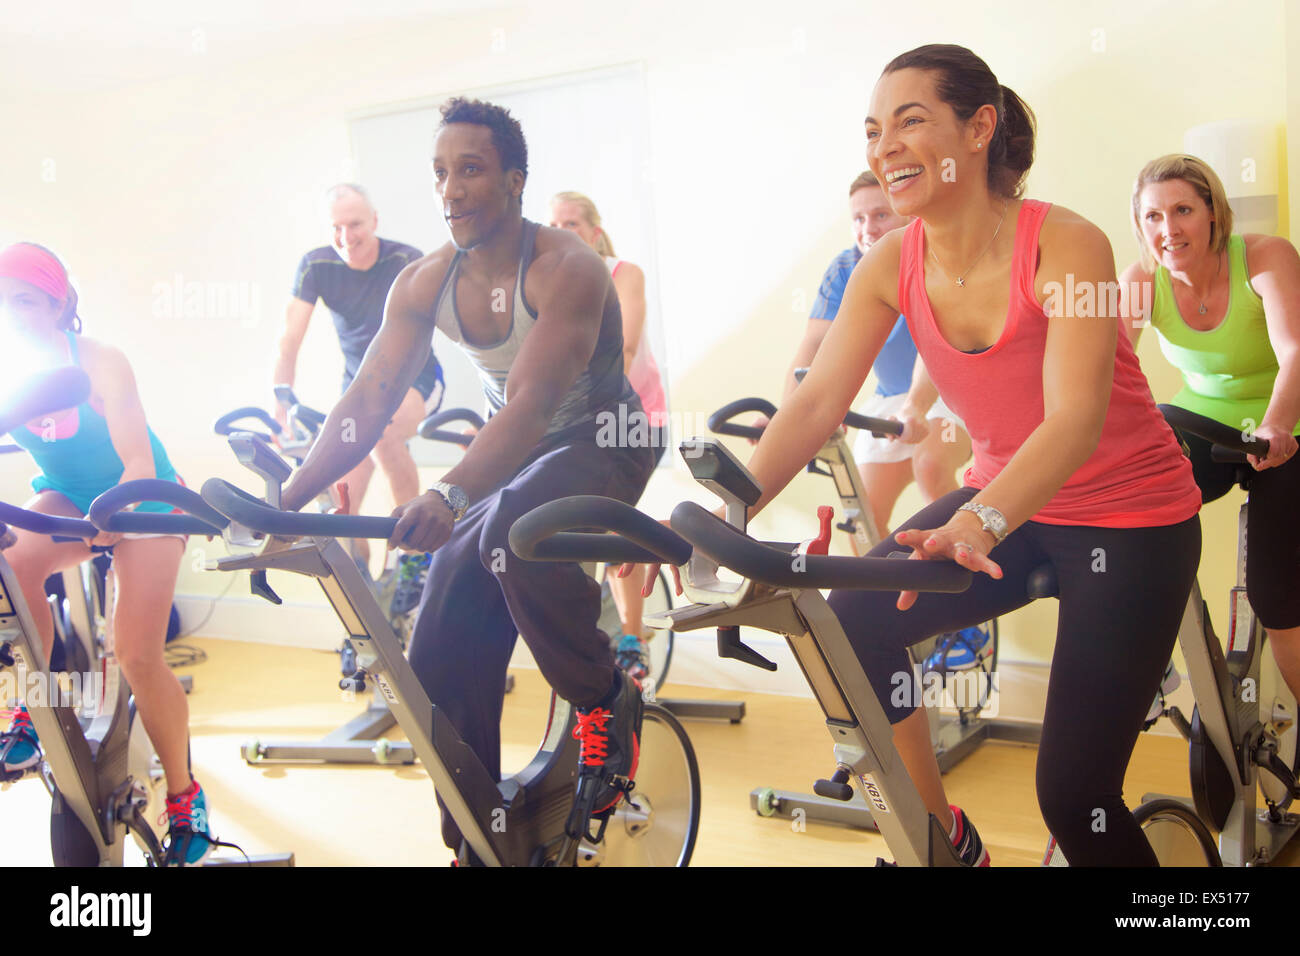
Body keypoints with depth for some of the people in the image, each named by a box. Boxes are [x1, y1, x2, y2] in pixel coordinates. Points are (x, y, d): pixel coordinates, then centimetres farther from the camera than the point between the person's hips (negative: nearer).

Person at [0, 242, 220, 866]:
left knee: (137, 653, -14)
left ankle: (184, 797, 4)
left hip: (143, 501, -4)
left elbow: (139, 463, -29)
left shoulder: (100, 364, -23)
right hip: (68, 498, 4)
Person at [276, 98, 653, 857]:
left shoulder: (566, 269, -23)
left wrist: (450, 495, -51)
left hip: (602, 444, -6)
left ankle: (607, 700, -12)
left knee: (514, 534, -39)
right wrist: (286, 497, -23)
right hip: (511, 456, 6)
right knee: (443, 663, -4)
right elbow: (367, 403, -10)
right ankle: (478, 838, 15)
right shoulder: (424, 284, -5)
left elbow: (533, 402, -36)